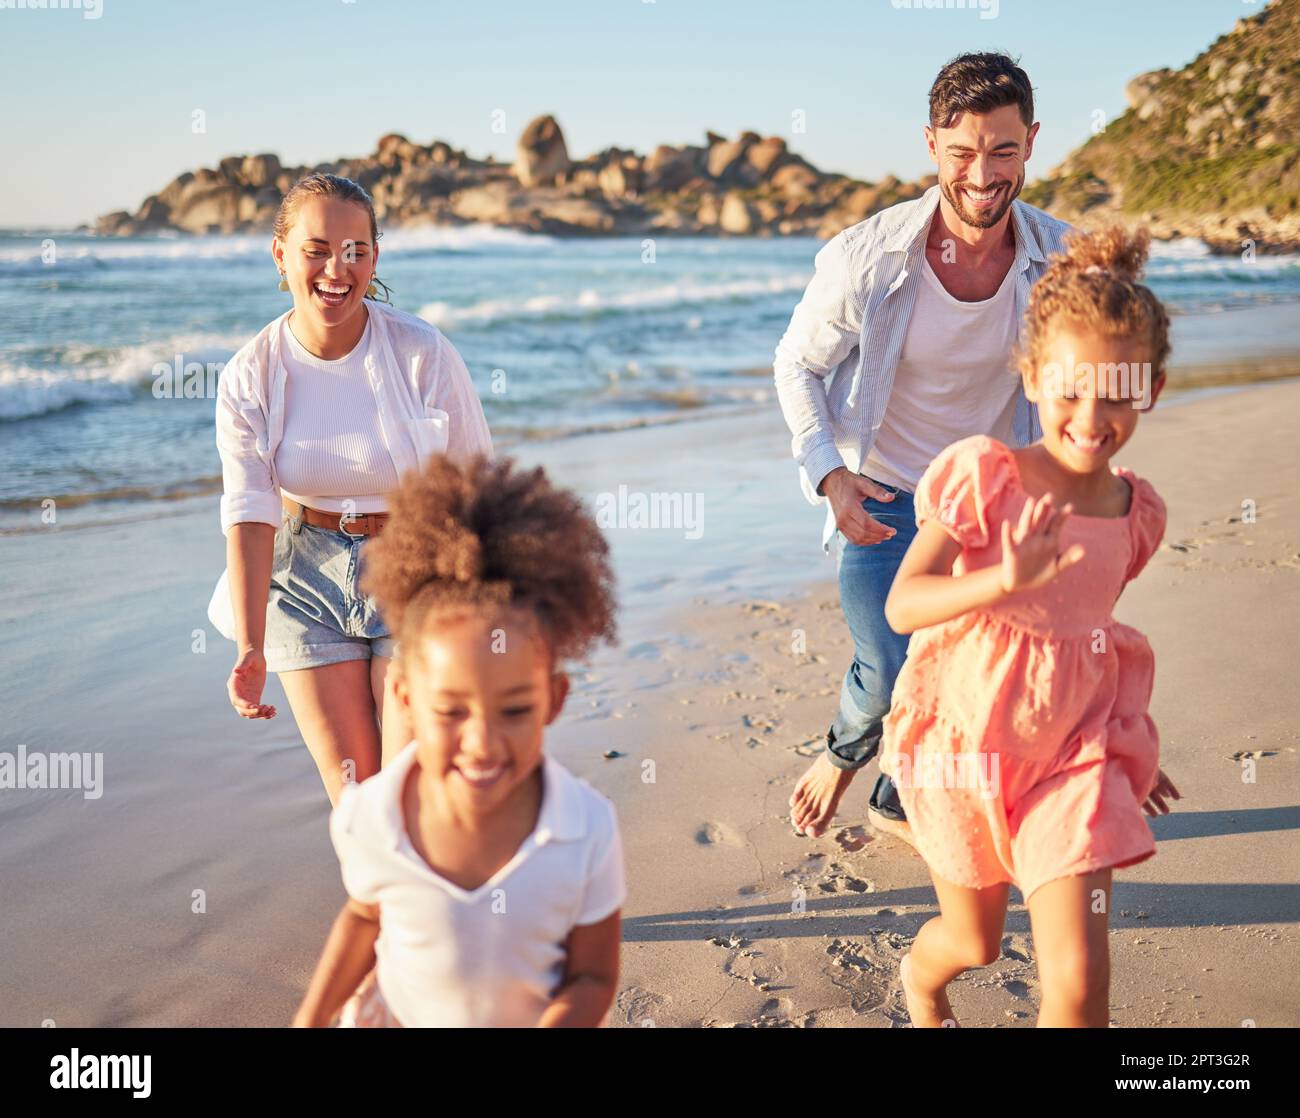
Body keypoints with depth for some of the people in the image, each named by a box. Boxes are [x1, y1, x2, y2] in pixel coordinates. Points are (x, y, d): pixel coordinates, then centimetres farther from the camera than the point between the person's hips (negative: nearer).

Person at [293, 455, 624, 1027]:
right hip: (398, 1018, 1)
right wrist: (311, 1018, -6)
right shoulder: (368, 819, -26)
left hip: (536, 1019, 0)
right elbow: (365, 915, -3)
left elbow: (593, 976, -15)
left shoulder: (588, 830, -29)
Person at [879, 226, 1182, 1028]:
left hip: (1073, 746, 3)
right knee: (975, 943, 19)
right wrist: (1005, 580, -41)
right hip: (967, 738, -2)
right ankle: (920, 977, 57)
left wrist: (1127, 745, 22)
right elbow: (902, 605, -23)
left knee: (1079, 984, -7)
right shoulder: (984, 475, -16)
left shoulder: (1138, 513, -3)